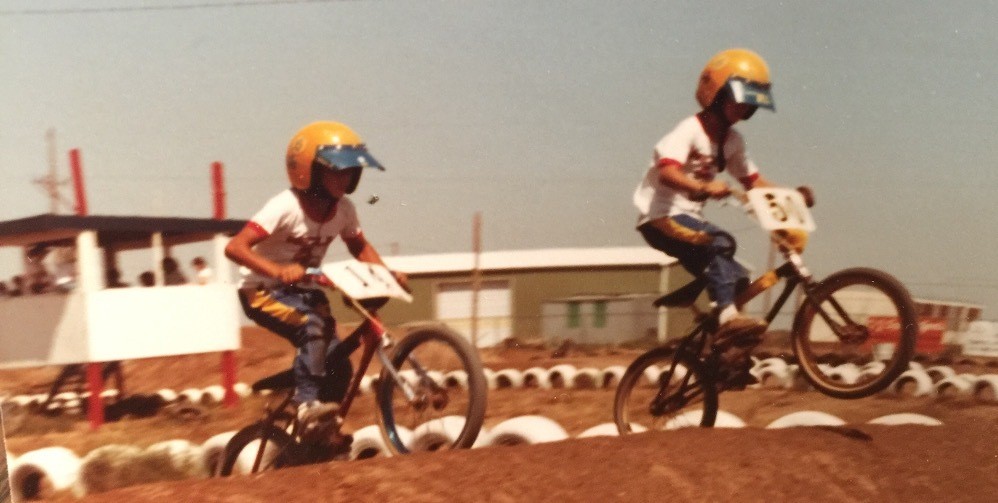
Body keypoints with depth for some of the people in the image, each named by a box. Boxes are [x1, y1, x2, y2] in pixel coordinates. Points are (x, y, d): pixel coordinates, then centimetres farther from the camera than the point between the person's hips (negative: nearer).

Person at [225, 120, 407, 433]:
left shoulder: (343, 208, -7)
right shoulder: (286, 207, -24)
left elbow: (359, 247, 9)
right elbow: (235, 247, -31)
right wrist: (278, 270, -47)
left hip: (304, 290, 6)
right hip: (262, 291, -5)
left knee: (339, 364, -5)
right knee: (312, 327, -34)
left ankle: (325, 430, 16)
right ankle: (308, 403, -24)